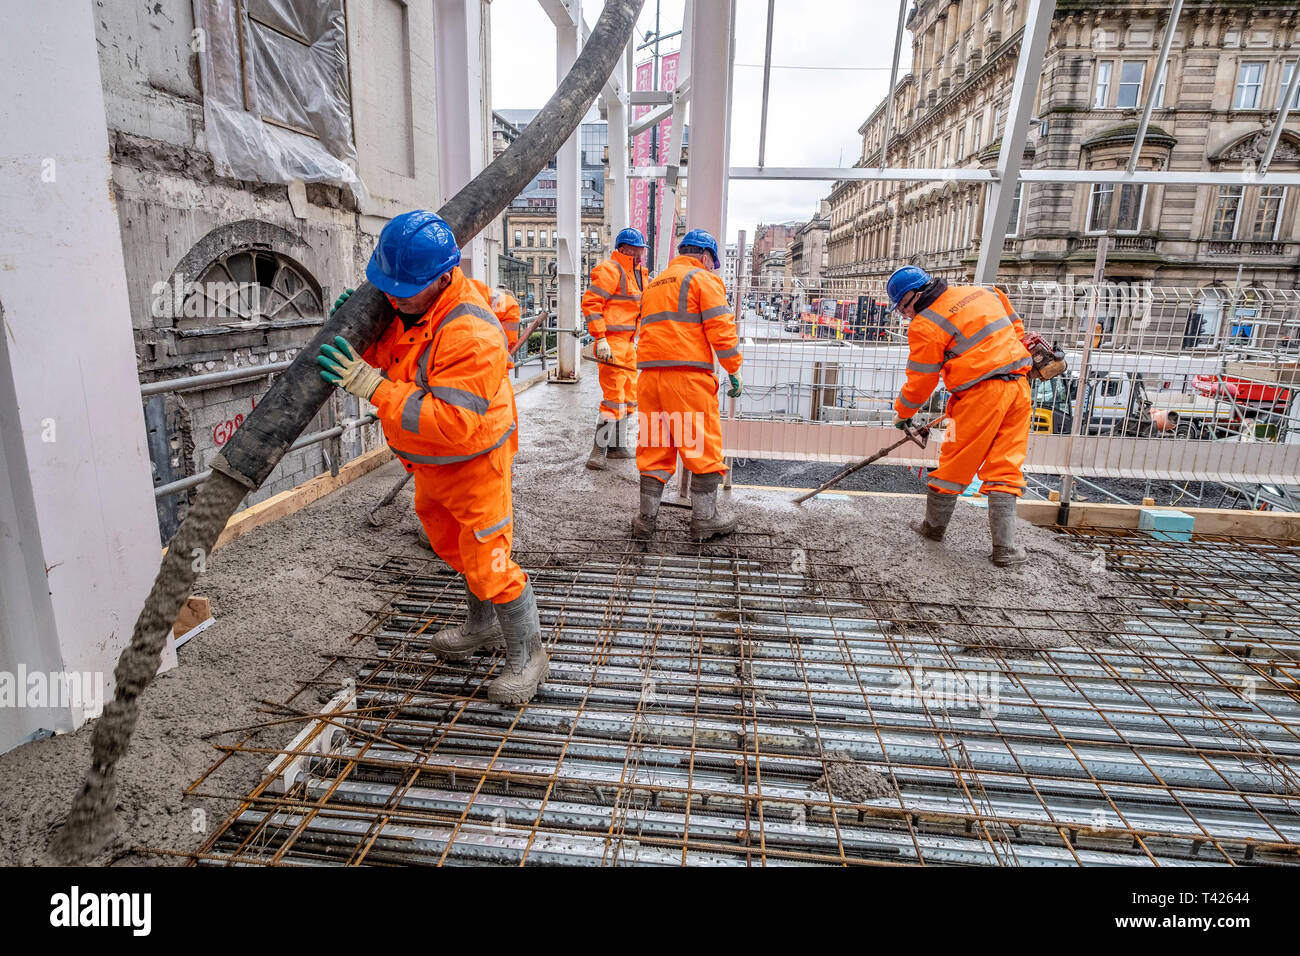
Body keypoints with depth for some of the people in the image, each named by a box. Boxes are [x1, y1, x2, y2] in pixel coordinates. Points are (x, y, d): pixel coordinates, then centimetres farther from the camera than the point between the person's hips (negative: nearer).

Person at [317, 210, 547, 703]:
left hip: (473, 460, -9)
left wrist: (374, 387, -37)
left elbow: (452, 422, -38)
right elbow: (382, 352, 9)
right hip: (428, 463, 9)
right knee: (451, 545, 25)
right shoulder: (401, 304, -6)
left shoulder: (471, 334, -34)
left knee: (487, 563, -3)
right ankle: (482, 625, 48)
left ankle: (526, 653, 19)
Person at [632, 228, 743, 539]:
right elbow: (720, 329, -7)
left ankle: (646, 518, 13)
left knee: (654, 447, 11)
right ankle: (704, 519, 7)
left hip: (649, 373, 7)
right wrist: (734, 371, -3)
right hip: (688, 374, -7)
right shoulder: (703, 279, 2)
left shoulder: (654, 284, 25)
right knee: (702, 446, 2)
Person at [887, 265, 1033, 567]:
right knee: (1005, 467, 7)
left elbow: (921, 380, -2)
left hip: (981, 394, -7)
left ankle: (934, 525, 28)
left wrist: (902, 413, 14)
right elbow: (1015, 326, 24)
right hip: (1018, 387, 7)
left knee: (956, 463, 10)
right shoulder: (981, 292, 13)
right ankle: (1005, 548, 7)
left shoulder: (926, 326, -8)